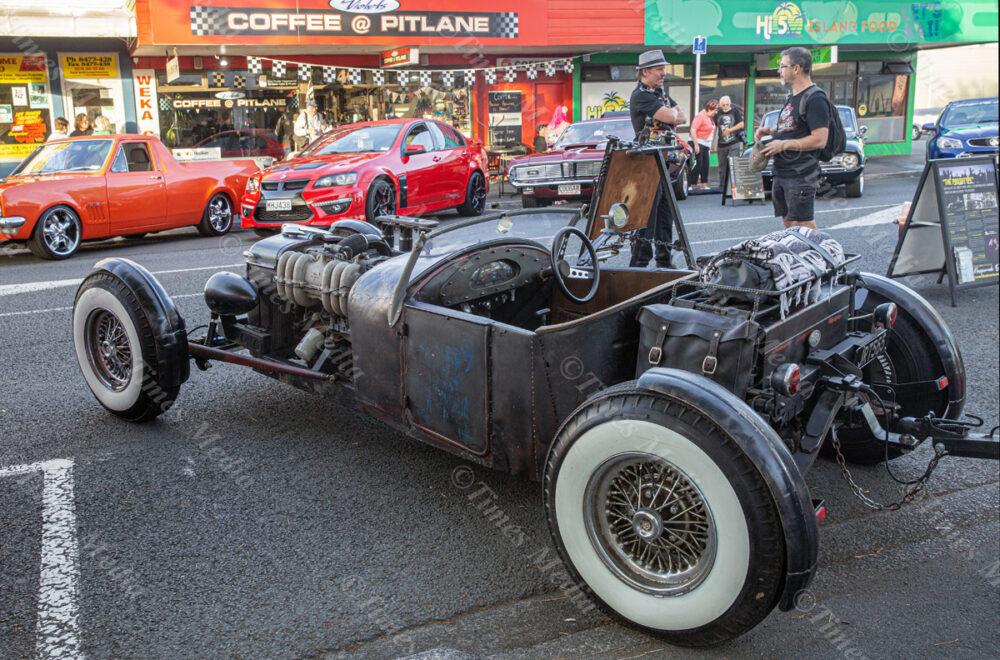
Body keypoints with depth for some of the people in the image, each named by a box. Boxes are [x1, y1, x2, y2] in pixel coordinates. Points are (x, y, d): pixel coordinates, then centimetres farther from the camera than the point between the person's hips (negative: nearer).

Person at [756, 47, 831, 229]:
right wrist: (770, 131, 9)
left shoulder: (815, 99, -13)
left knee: (802, 224, -9)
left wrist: (783, 145, -19)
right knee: (788, 222, 13)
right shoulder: (792, 97, 17)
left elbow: (819, 140, -21)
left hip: (801, 175, -10)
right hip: (781, 173, 10)